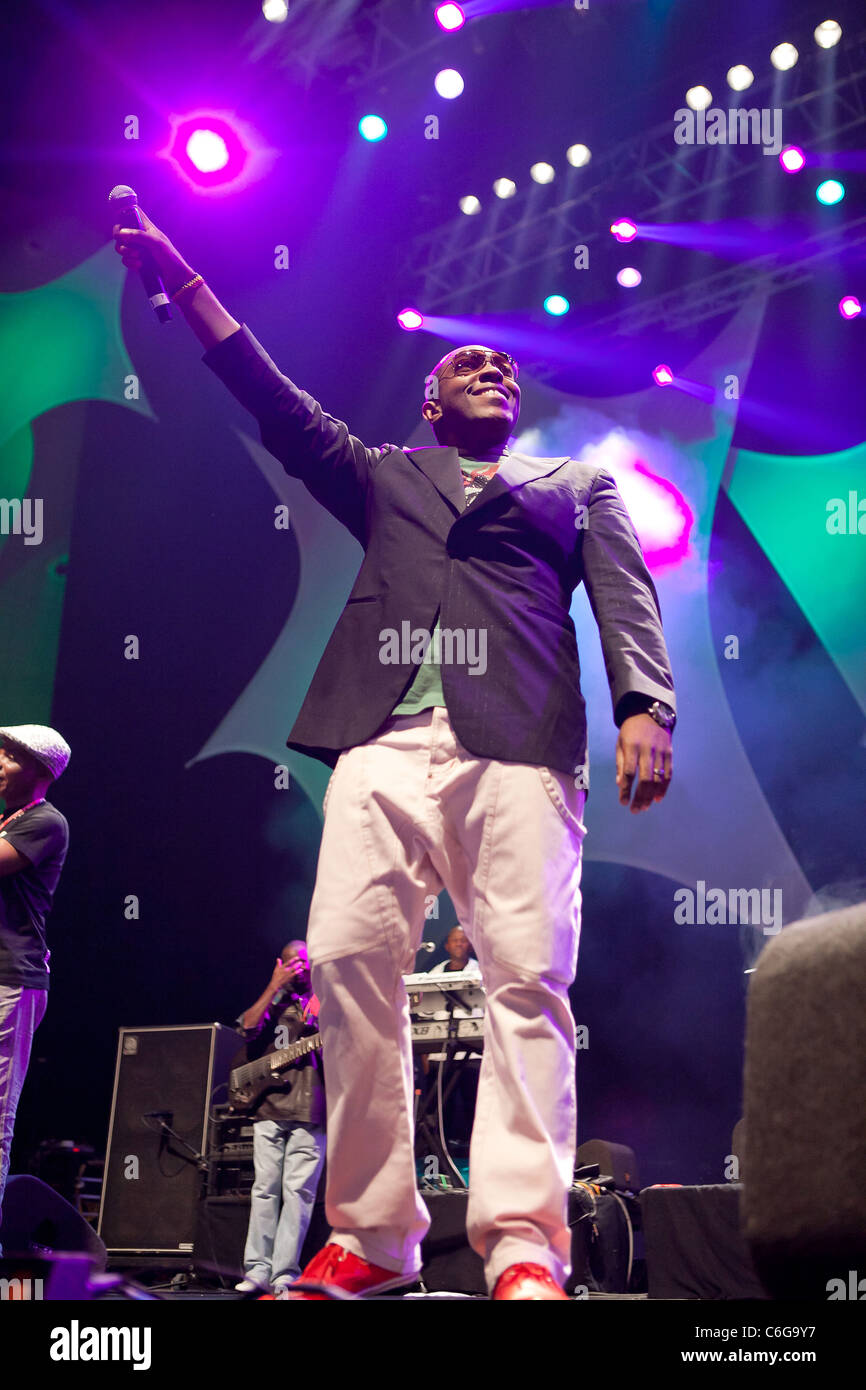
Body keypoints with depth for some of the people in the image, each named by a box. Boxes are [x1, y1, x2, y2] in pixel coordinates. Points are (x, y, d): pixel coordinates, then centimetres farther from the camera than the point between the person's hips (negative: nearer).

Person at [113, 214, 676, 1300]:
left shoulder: (578, 482, 27)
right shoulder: (386, 478, 31)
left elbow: (625, 598, 13)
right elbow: (276, 403, 27)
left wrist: (644, 708, -6)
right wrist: (182, 280, 23)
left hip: (518, 746, -1)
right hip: (386, 740, 2)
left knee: (527, 976, -15)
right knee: (349, 958, -13)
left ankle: (523, 1247, -17)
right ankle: (371, 1239, -7)